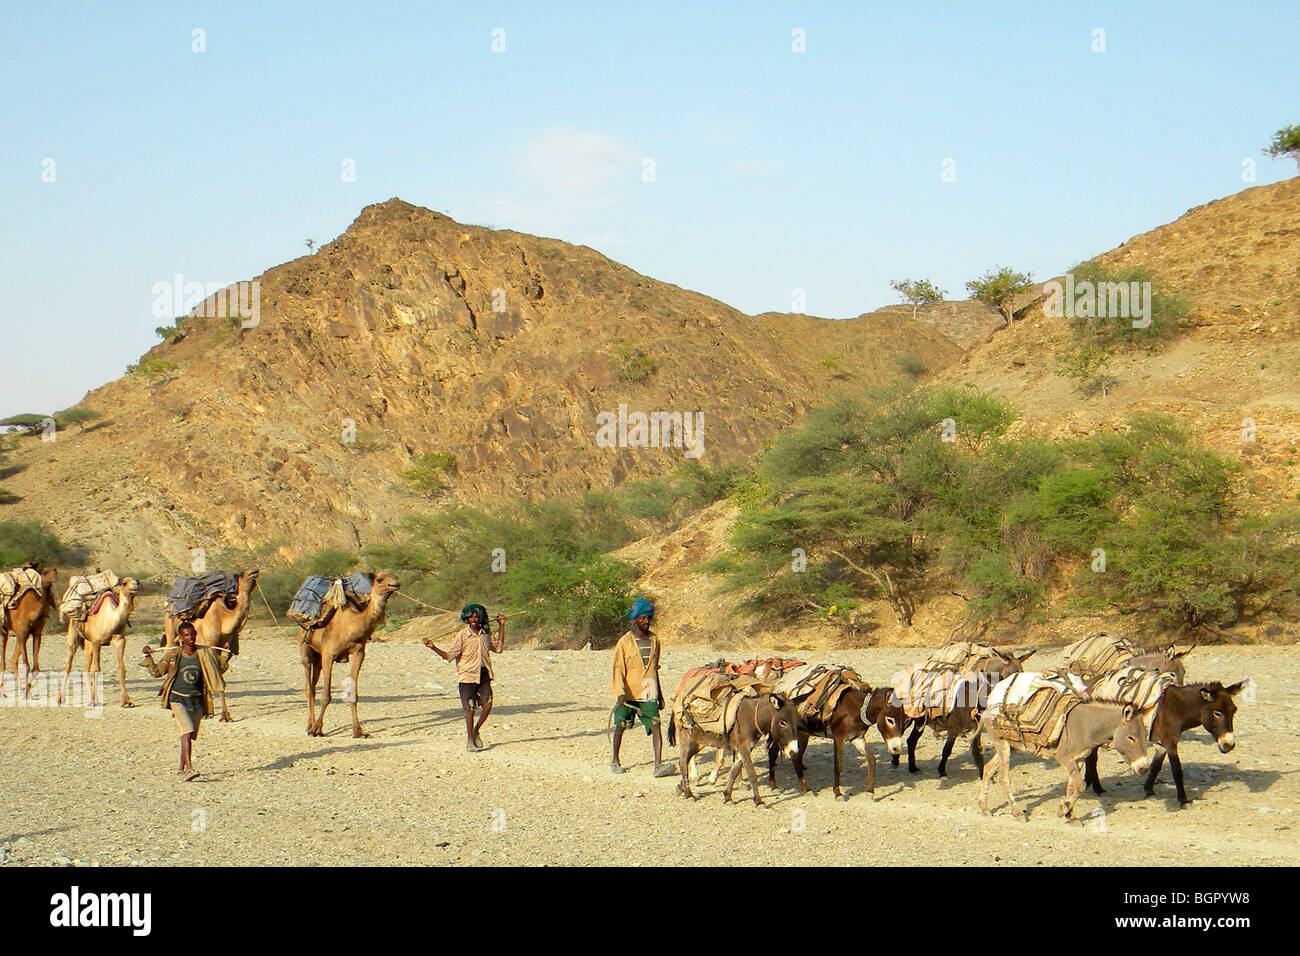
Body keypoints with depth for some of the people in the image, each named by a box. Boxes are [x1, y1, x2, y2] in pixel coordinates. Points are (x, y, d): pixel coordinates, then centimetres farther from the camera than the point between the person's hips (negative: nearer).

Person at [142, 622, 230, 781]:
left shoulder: (204, 653, 5)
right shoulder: (173, 654, -3)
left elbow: (219, 670, 15)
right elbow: (157, 672, 3)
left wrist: (223, 655, 2)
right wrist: (149, 657, -10)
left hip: (197, 699, 4)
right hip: (178, 698, -4)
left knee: (189, 735, 11)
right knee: (187, 732, -20)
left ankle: (182, 768, 28)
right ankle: (188, 768, -27)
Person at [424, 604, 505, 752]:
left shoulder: (486, 633, 7)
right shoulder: (462, 634, -6)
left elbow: (498, 647, 23)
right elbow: (449, 655, -8)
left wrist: (501, 626, 19)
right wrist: (433, 647, -21)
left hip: (484, 674, 4)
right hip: (468, 675, -4)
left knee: (487, 704, -7)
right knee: (470, 708, -3)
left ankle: (476, 731, 17)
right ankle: (469, 740, 10)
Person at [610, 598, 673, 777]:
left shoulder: (654, 641, 11)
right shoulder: (624, 642, -3)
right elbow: (618, 670, -7)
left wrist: (660, 695, 21)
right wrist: (620, 692, -20)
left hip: (648, 694, 3)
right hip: (628, 694, -3)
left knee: (656, 726, -11)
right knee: (621, 725, 8)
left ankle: (659, 765, -17)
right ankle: (615, 761, 27)